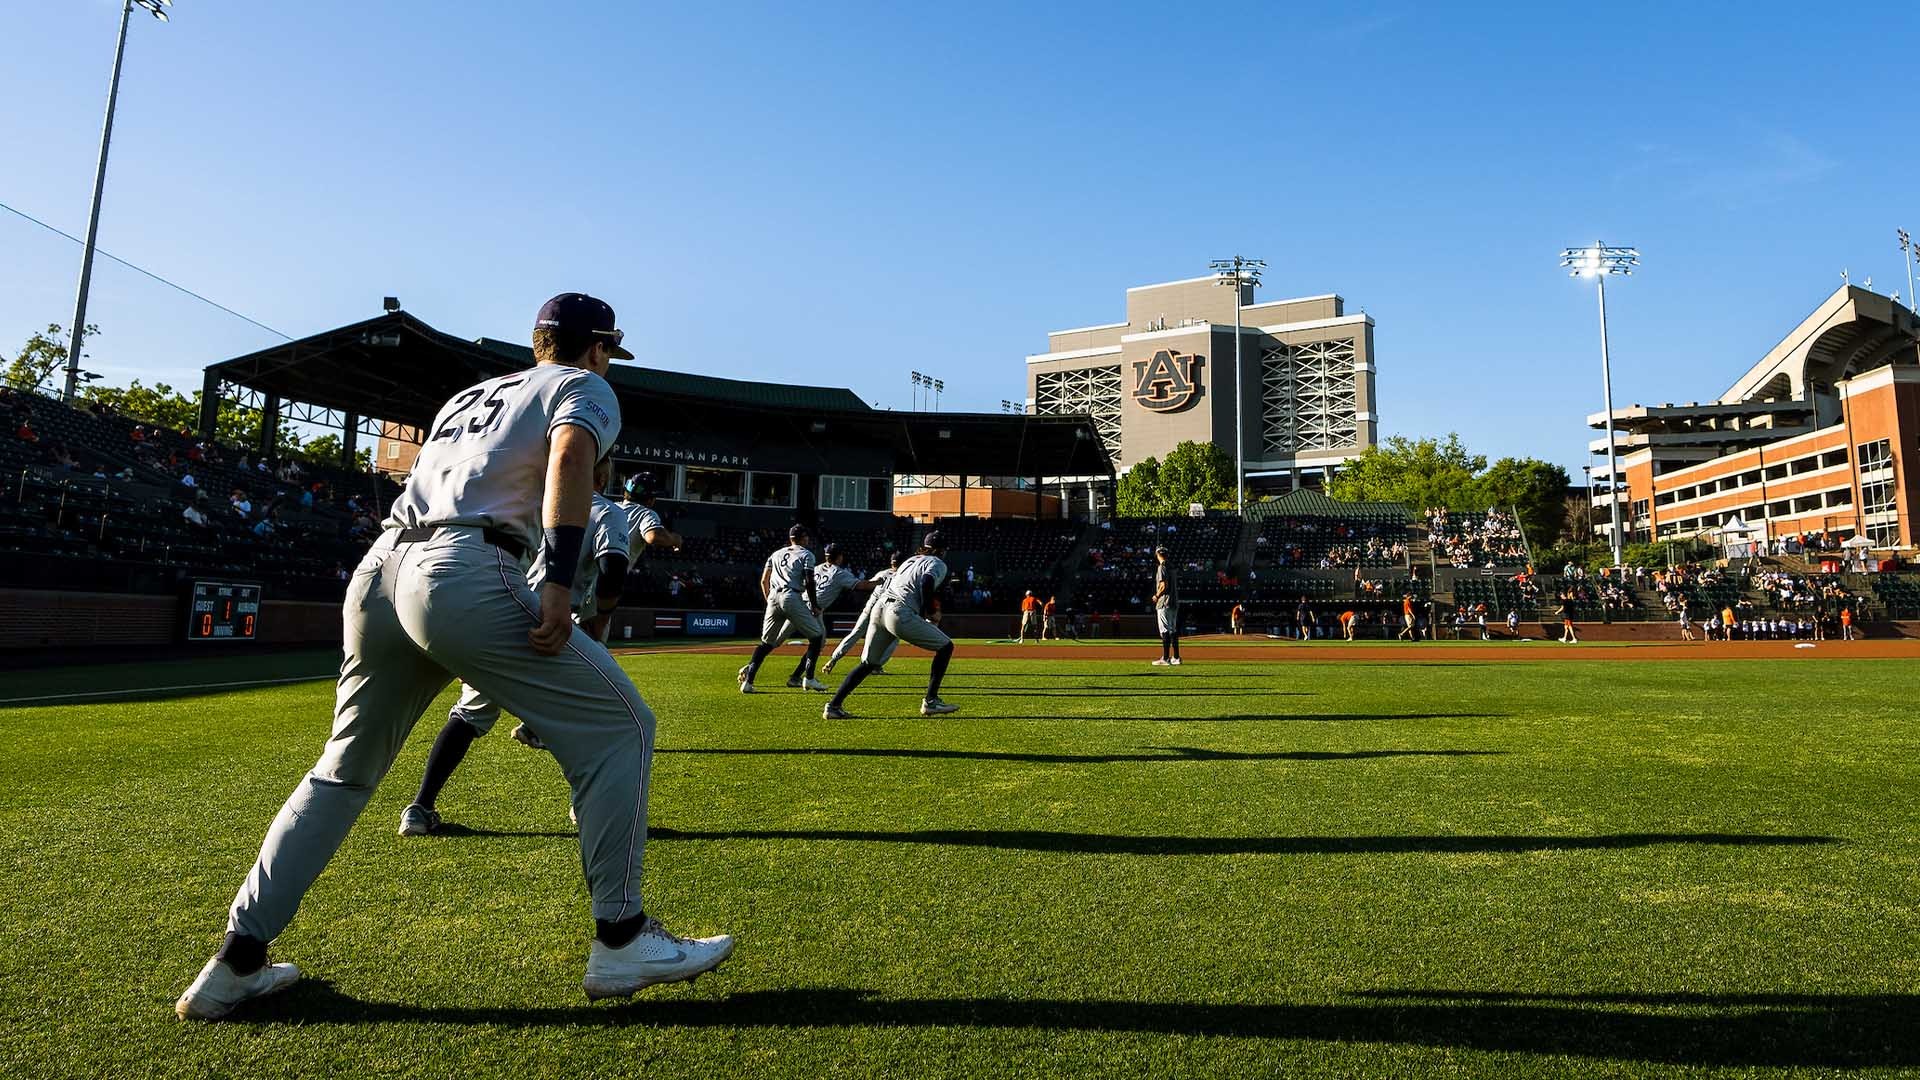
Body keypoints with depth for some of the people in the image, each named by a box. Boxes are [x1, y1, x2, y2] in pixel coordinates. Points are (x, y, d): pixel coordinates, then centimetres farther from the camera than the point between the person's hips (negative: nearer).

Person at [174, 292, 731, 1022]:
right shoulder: (584, 387, 10)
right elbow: (571, 452, -13)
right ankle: (620, 941, 2)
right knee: (618, 724, 1)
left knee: (345, 768, 24)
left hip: (376, 570, 8)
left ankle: (236, 963, 25)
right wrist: (559, 586, -19)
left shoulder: (468, 395, 32)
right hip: (463, 573, -8)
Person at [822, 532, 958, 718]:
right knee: (945, 646, 4)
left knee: (868, 662, 15)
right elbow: (927, 584, -12)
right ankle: (931, 701, 1)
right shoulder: (938, 563, 11)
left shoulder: (909, 561, 31)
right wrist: (930, 613, -1)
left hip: (879, 608, 7)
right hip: (900, 613, -7)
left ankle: (833, 706, 8)